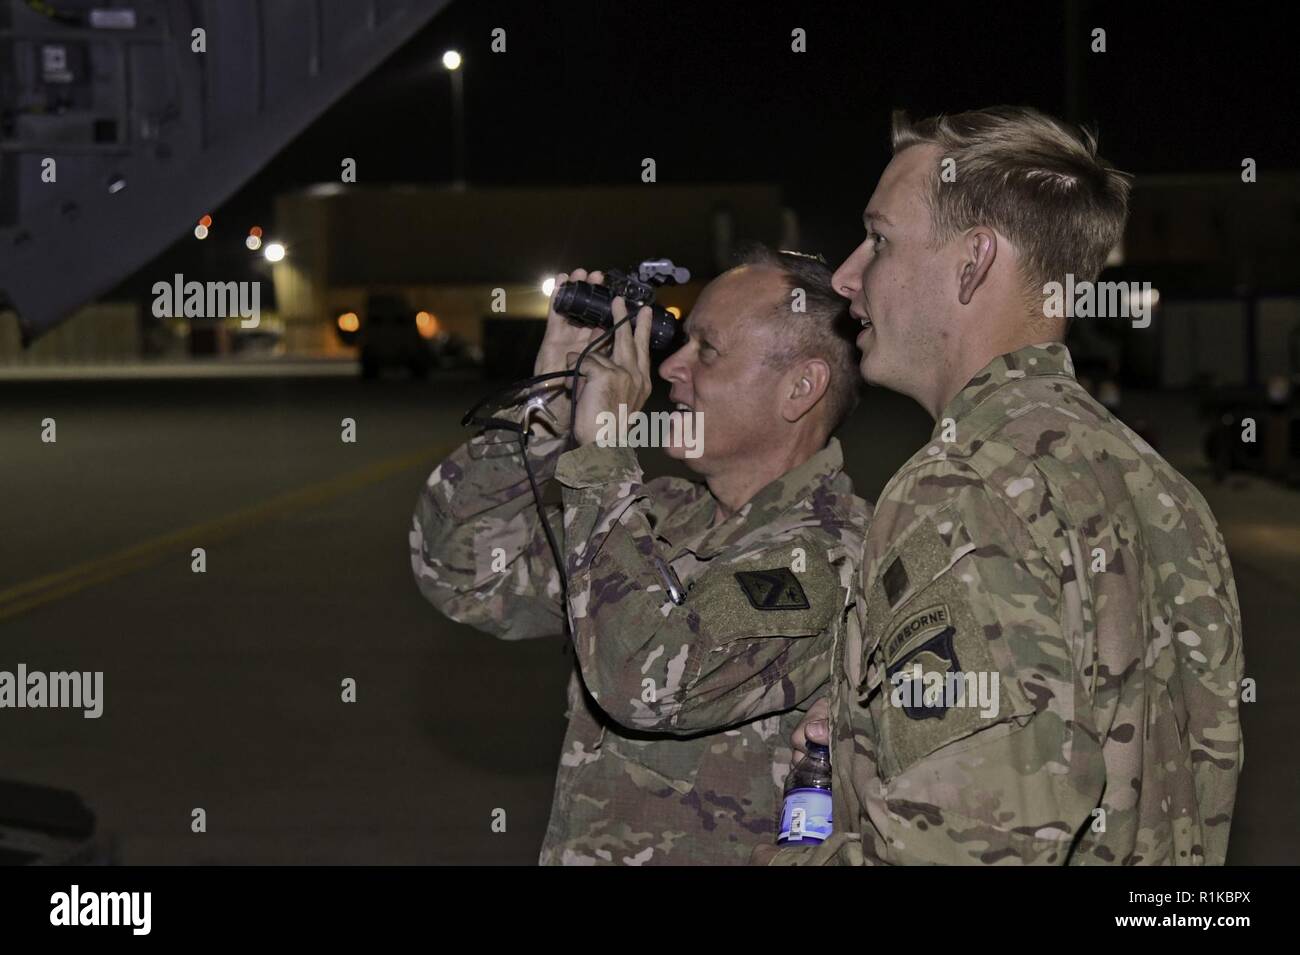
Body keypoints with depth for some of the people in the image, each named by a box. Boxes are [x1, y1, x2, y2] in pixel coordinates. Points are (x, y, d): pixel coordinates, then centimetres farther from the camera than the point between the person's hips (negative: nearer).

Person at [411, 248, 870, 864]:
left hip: (723, 853, -6)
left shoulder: (829, 555, -12)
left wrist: (601, 450, -17)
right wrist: (548, 401, 3)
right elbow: (462, 571, 9)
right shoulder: (671, 517, 9)